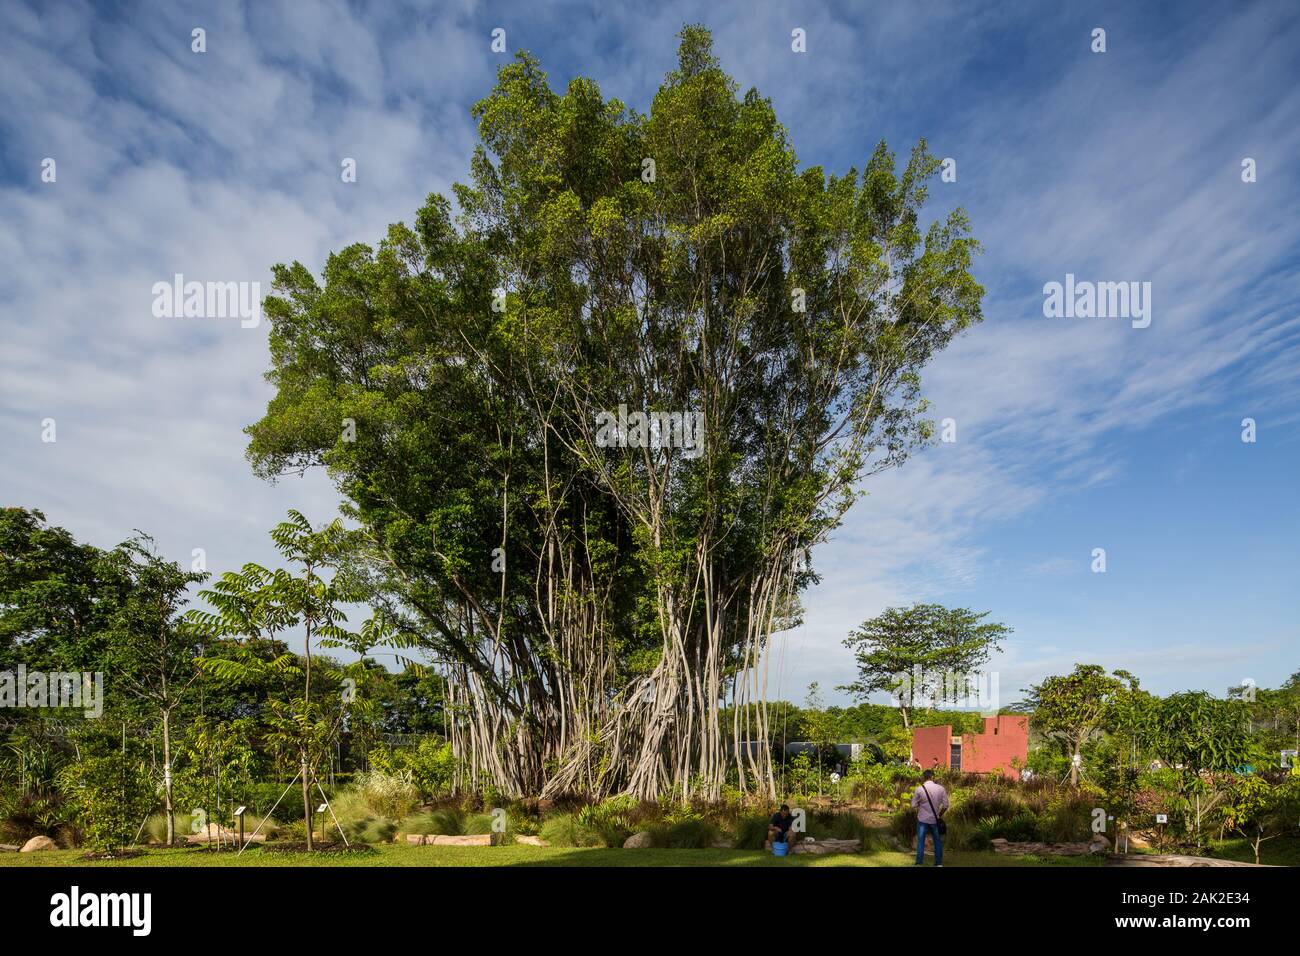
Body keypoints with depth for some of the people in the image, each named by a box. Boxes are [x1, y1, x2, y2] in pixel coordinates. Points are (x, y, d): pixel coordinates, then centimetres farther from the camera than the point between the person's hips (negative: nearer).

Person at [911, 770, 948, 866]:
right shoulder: (940, 788, -7)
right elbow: (945, 805, -3)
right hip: (935, 819, 1)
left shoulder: (920, 789, -11)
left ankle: (919, 863, 7)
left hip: (922, 819, -1)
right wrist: (940, 815, 11)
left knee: (920, 841, 6)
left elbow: (914, 804, -5)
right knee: (937, 841, 15)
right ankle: (939, 863, 19)